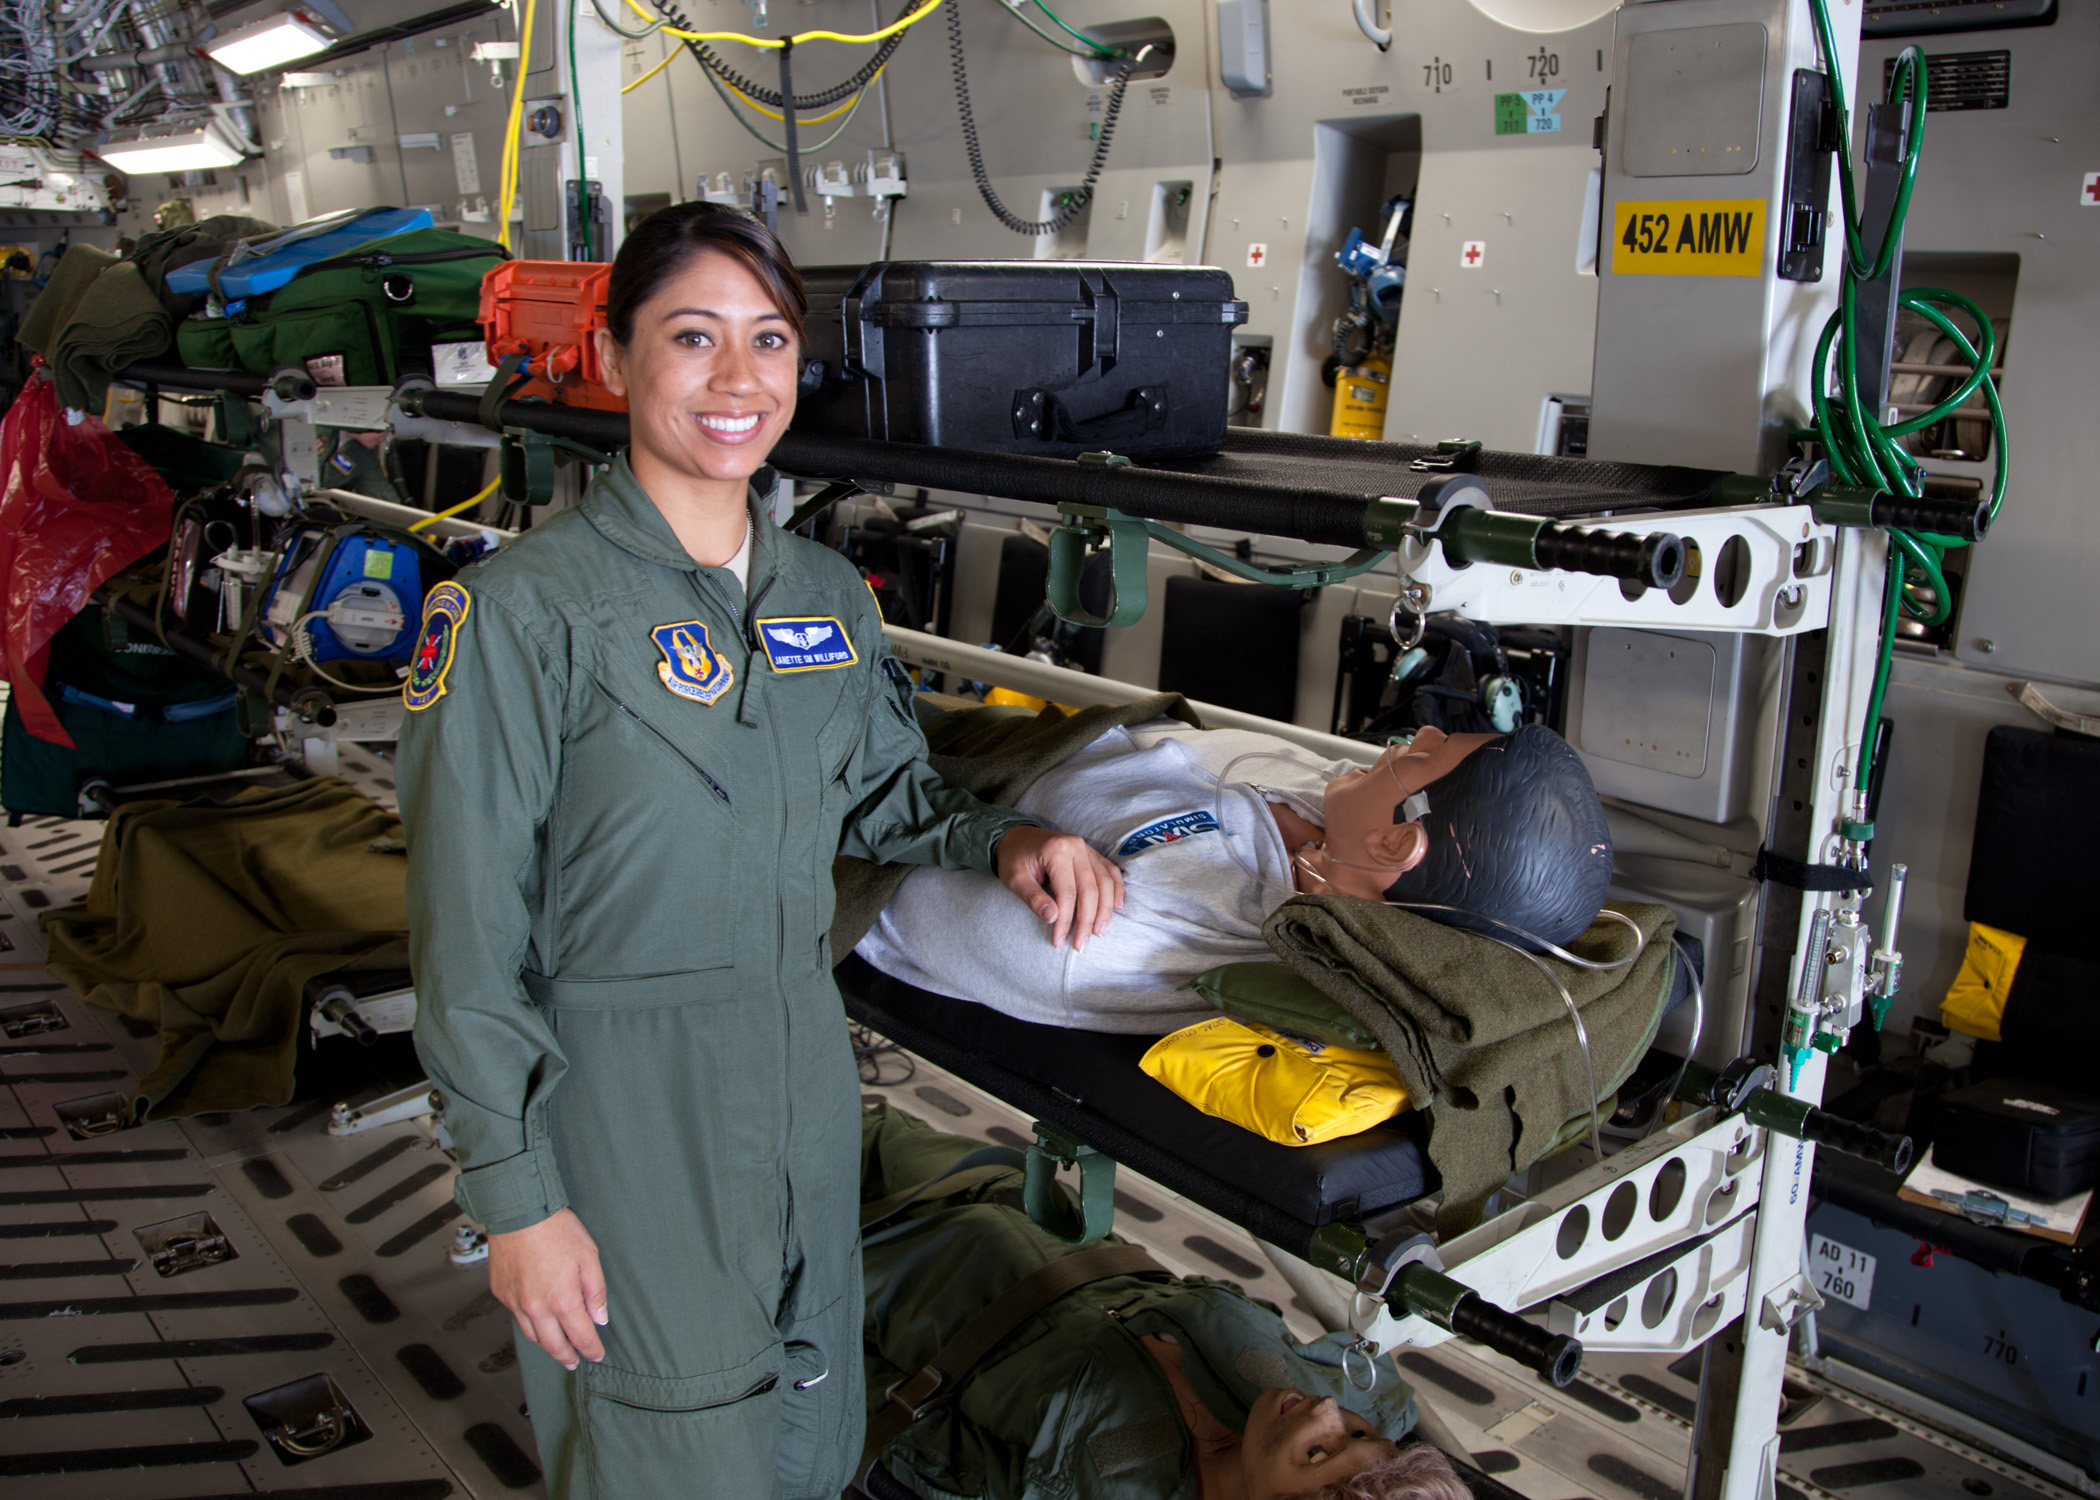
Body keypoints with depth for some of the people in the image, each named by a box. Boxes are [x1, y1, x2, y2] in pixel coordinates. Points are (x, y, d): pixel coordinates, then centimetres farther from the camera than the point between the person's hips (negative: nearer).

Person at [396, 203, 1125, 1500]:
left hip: (806, 1090, 6)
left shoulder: (828, 593, 4)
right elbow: (470, 932, -14)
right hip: (622, 1113, -5)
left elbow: (885, 791, 17)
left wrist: (1004, 841, -3)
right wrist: (518, 1197, -13)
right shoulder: (525, 609, -15)